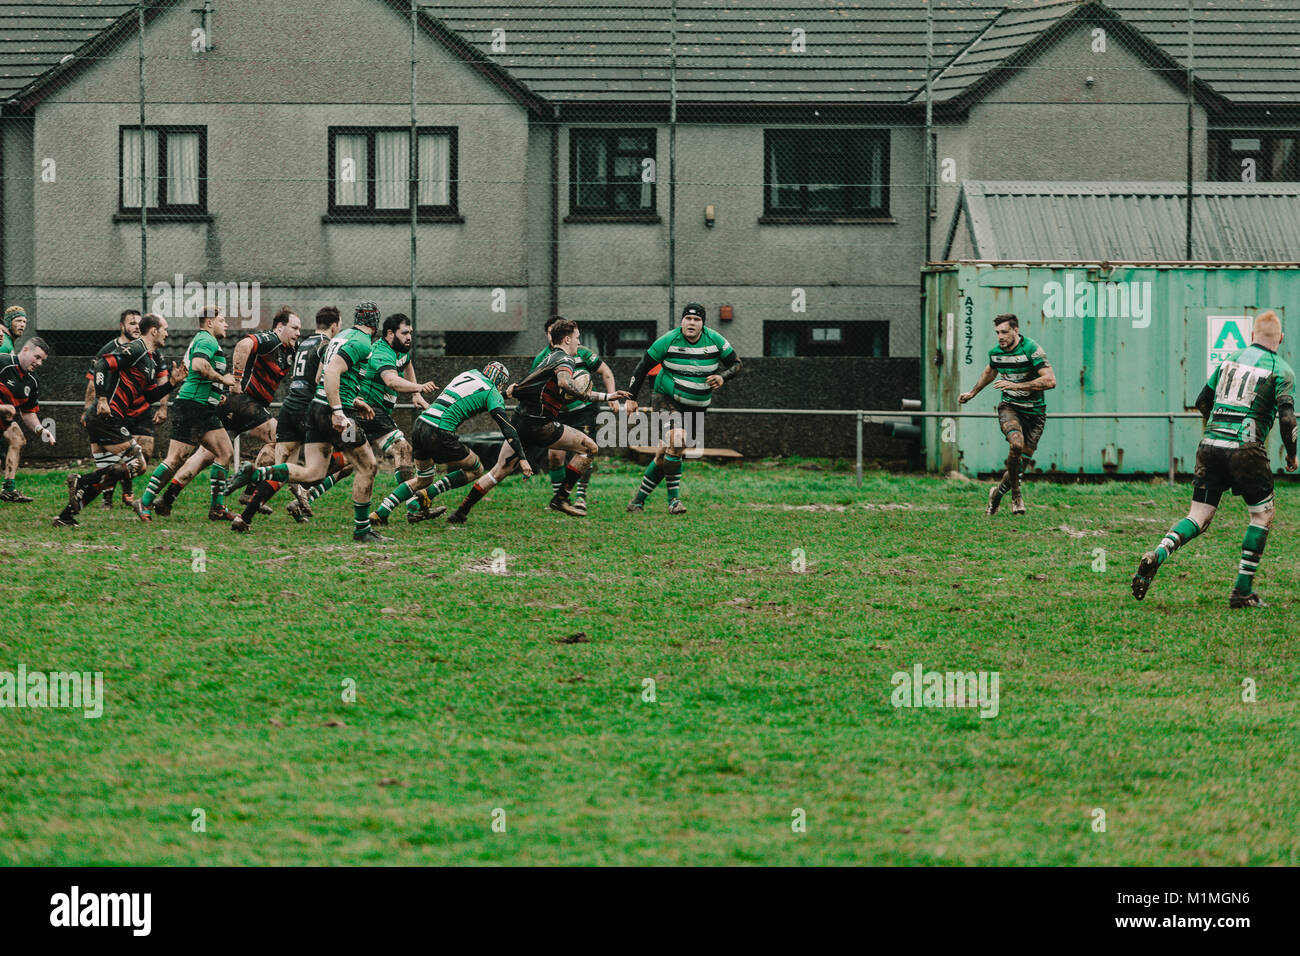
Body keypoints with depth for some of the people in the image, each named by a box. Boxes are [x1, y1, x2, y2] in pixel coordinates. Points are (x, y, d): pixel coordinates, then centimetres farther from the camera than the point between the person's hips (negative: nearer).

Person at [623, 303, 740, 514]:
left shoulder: (714, 340, -4)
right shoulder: (668, 340, -12)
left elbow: (736, 364, 6)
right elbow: (643, 367, -3)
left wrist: (722, 377, -15)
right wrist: (631, 398, -4)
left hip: (697, 407, 4)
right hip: (667, 400, -4)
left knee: (665, 454, 2)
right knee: (676, 441, -27)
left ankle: (639, 498, 15)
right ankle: (673, 499, -18)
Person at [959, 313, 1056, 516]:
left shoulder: (1032, 349, -16)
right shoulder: (995, 352, 2)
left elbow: (1050, 381, -24)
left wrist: (1016, 385, -27)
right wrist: (972, 393, 36)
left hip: (1034, 410, -2)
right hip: (1009, 406, 2)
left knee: (1020, 463, -1)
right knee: (1016, 444, -30)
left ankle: (998, 493, 26)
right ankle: (1016, 493, -15)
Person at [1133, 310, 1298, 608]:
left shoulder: (1231, 361, 16)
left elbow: (1202, 402, 22)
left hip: (1210, 446, 5)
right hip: (1246, 450, -5)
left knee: (1199, 517, 7)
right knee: (1263, 514, 12)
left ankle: (1157, 555, -20)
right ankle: (1243, 591, 6)